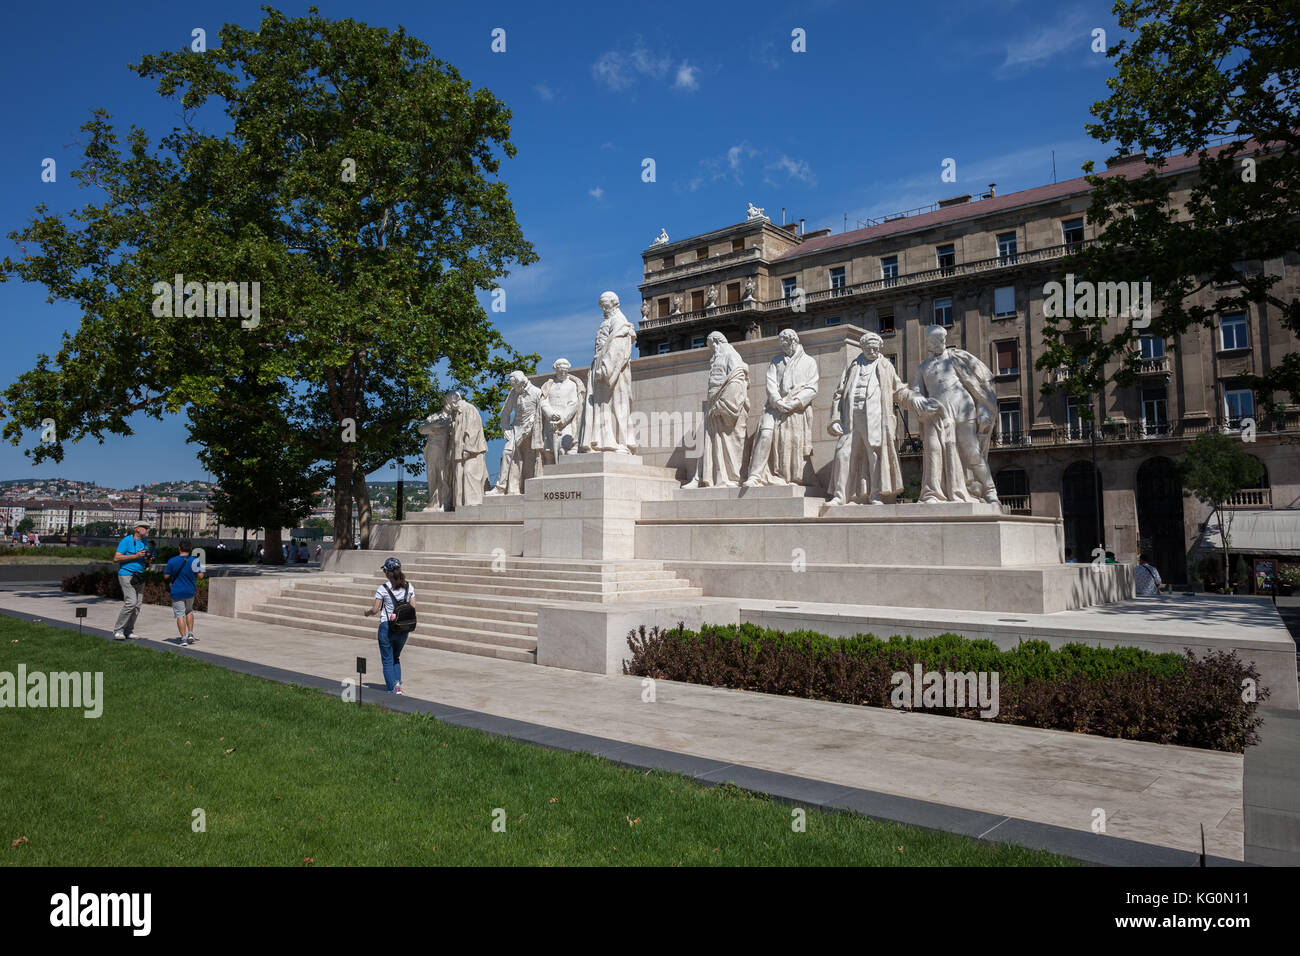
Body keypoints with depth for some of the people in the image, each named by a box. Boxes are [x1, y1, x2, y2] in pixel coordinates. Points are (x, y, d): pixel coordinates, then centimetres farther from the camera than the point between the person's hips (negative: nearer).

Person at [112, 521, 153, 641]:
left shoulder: (145, 543, 16)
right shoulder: (126, 541, -7)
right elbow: (116, 558, -13)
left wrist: (148, 562, 1)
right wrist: (135, 556, -20)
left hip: (139, 576, 7)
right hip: (127, 575, -7)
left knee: (137, 605, 5)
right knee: (131, 602, -17)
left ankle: (129, 630, 13)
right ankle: (118, 630, -7)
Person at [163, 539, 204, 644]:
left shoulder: (172, 561, -8)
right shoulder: (194, 561, -7)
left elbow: (166, 576, -2)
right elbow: (200, 576, -7)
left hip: (177, 592, -2)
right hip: (190, 592, 2)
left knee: (180, 614, 2)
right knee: (189, 611, 23)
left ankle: (183, 638, -2)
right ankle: (190, 634, 16)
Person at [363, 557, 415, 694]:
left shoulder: (382, 589, -11)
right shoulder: (408, 587, -1)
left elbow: (375, 610, -7)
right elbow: (413, 607, 2)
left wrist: (367, 611, 14)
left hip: (387, 627, -4)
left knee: (387, 659, 8)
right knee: (396, 657, 21)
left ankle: (392, 686, 0)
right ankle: (398, 682, 8)